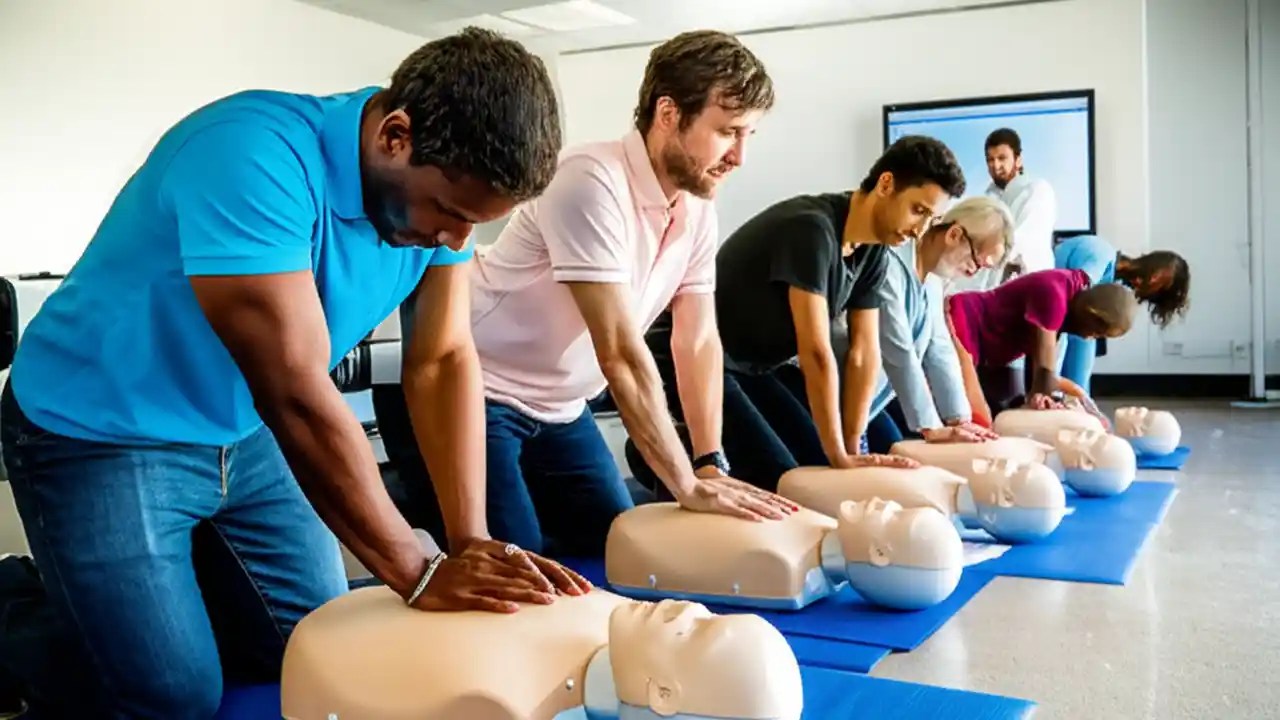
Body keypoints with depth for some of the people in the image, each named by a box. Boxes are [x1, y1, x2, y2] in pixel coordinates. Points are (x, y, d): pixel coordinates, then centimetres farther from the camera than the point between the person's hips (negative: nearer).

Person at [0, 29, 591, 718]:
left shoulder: (444, 184, -12)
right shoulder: (254, 157, -34)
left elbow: (445, 359, -10)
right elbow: (297, 395, -36)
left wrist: (472, 540, -21)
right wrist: (420, 575, -31)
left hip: (246, 435, 7)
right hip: (99, 434, -7)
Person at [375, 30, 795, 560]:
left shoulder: (698, 209, -2)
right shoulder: (592, 182, -27)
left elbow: (699, 343, 2)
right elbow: (621, 354, -30)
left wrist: (712, 466, -6)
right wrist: (687, 486, -27)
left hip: (559, 410, 8)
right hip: (477, 396, -8)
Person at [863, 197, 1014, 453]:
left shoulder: (933, 276, 6)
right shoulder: (890, 263, -24)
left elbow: (939, 349, 4)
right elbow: (899, 352, -27)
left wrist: (960, 419, -3)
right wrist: (931, 428, -24)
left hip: (883, 393, 9)